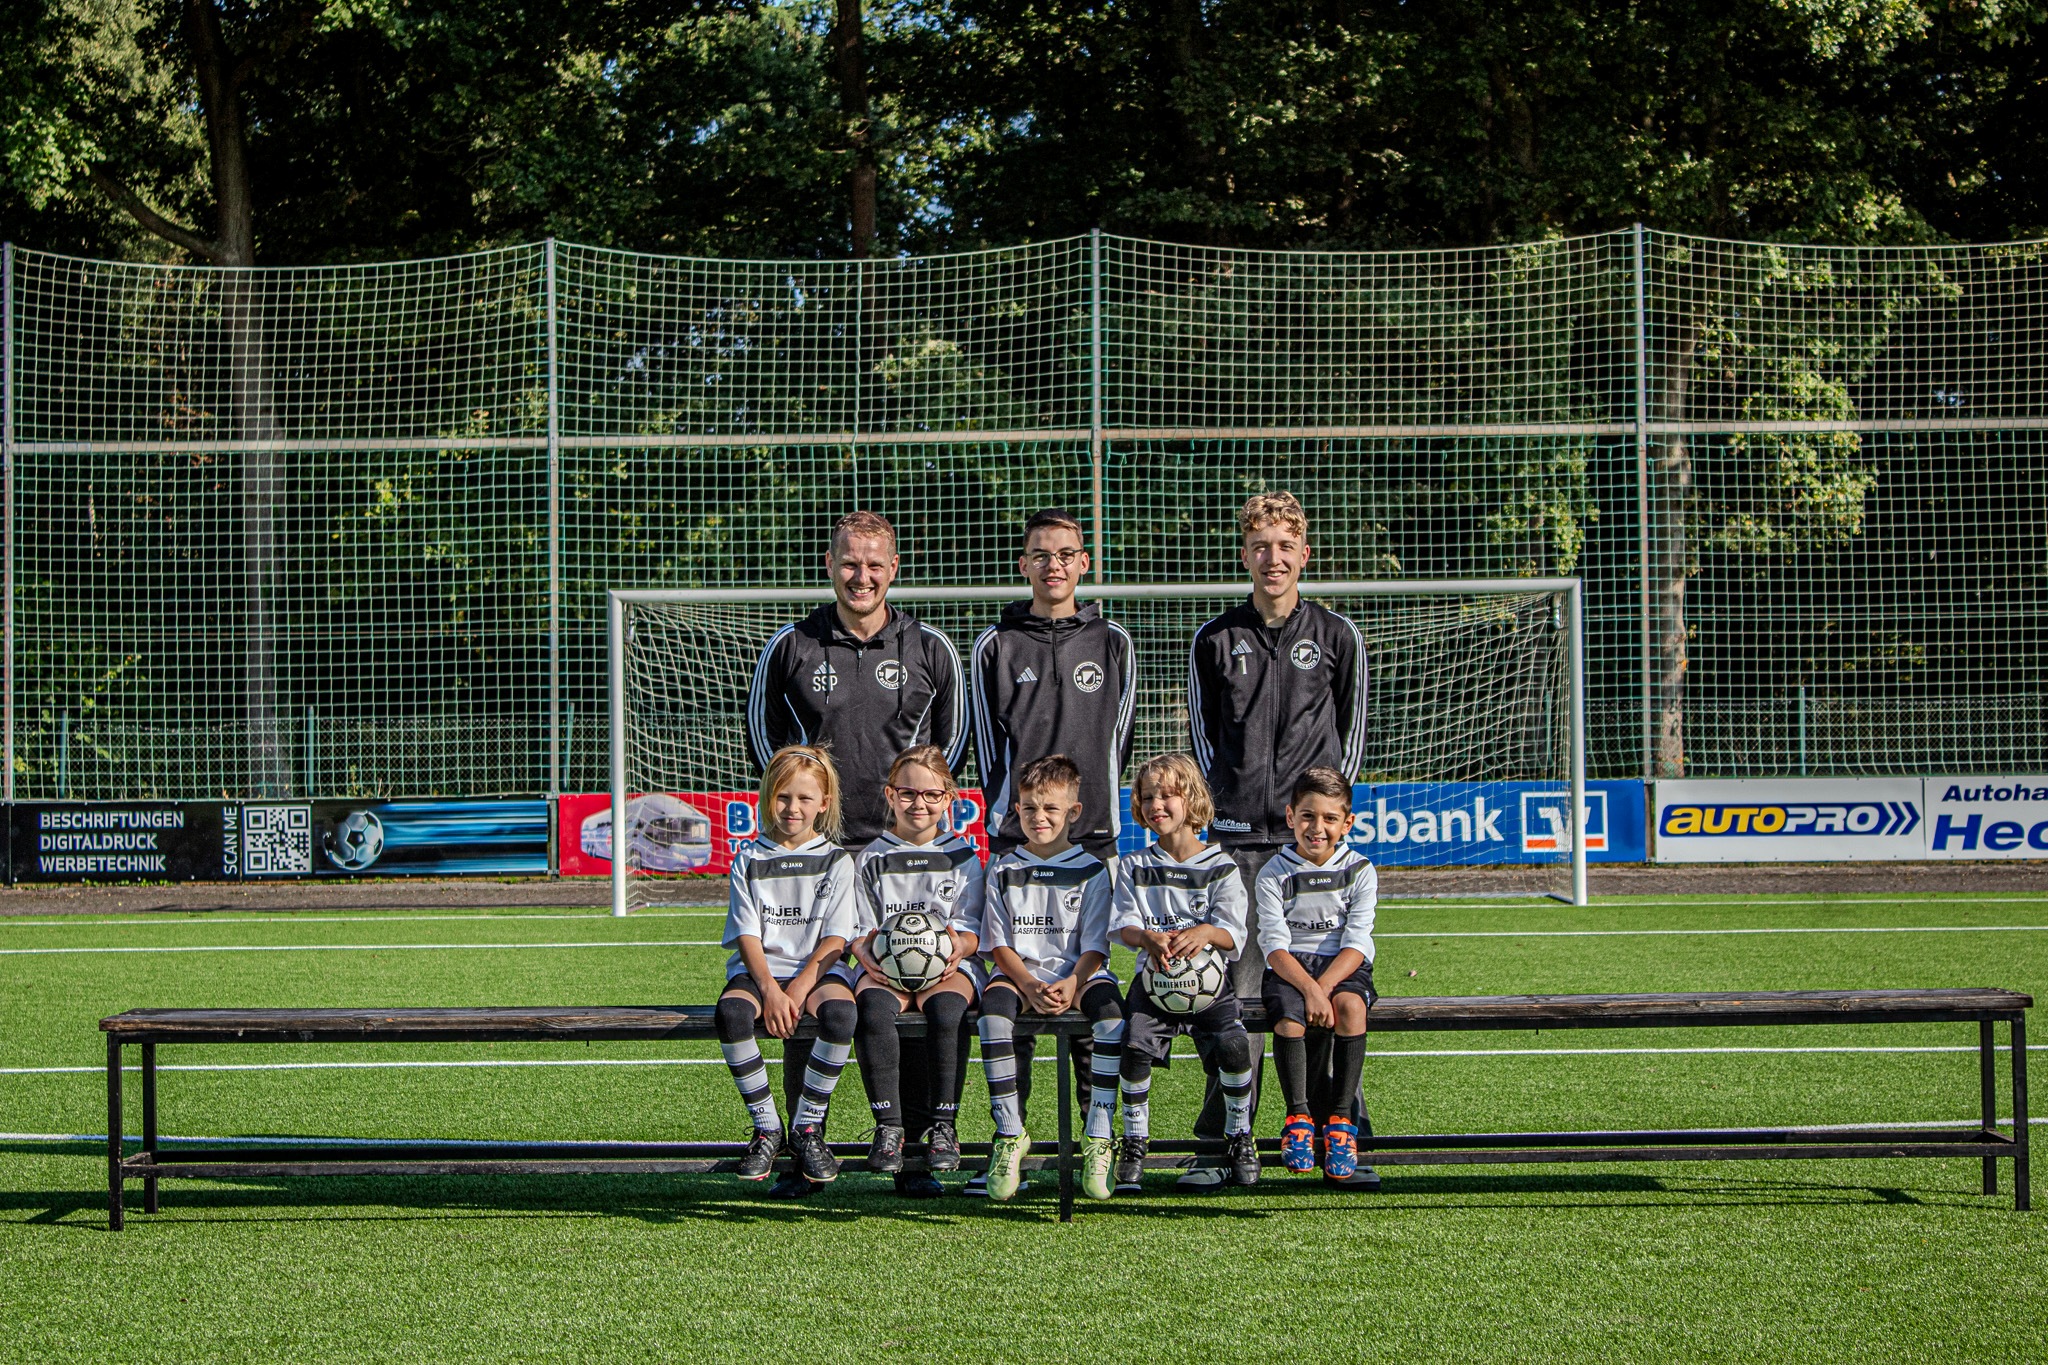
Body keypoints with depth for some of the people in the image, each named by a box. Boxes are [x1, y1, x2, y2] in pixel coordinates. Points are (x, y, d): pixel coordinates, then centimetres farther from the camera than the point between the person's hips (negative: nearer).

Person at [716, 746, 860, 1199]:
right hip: (760, 970, 1)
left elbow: (835, 939, -1)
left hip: (815, 971, -1)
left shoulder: (835, 861, 8)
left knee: (840, 1012, -36)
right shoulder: (750, 860, 11)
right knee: (731, 1011, -34)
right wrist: (770, 990, -16)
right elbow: (747, 935, 2)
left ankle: (807, 1128, -18)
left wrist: (799, 990, -16)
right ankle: (766, 1128, -19)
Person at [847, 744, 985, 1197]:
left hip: (946, 967, 0)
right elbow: (860, 929, 10)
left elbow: (970, 927, 8)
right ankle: (889, 1128, -33)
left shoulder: (962, 857, 14)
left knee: (947, 1009, -37)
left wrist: (959, 945, -16)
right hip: (884, 969, 1)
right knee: (874, 1009, -35)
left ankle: (943, 1127, -28)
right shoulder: (872, 859, 15)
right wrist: (868, 956, -13)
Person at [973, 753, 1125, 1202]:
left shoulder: (1091, 870, 7)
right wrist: (1031, 987, -14)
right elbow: (999, 944, 5)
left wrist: (1071, 984, -19)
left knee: (1110, 1008, -34)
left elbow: (1094, 946, 1)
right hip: (1020, 972, 1)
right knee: (995, 1003, -34)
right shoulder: (1004, 870, 11)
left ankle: (1098, 1140, -31)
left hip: (1078, 974, -1)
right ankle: (1010, 1136, -29)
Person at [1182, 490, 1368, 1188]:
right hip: (1238, 836, 0)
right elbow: (1201, 731, 14)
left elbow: (1352, 730, 12)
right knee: (1233, 983, -6)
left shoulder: (1337, 637, 8)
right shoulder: (1214, 641, 9)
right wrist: (1230, 798, 4)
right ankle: (1221, 1142, -2)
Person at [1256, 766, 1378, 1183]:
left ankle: (1340, 1118, -24)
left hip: (1343, 967, 0)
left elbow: (1357, 944, -7)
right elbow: (1275, 945, -9)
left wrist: (1323, 987, -22)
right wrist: (1308, 988, -26)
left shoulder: (1360, 871, 2)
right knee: (1288, 1018, -32)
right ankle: (1298, 1117, -17)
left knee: (1349, 1006, -33)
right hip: (1290, 968, 0)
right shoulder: (1274, 875, 0)